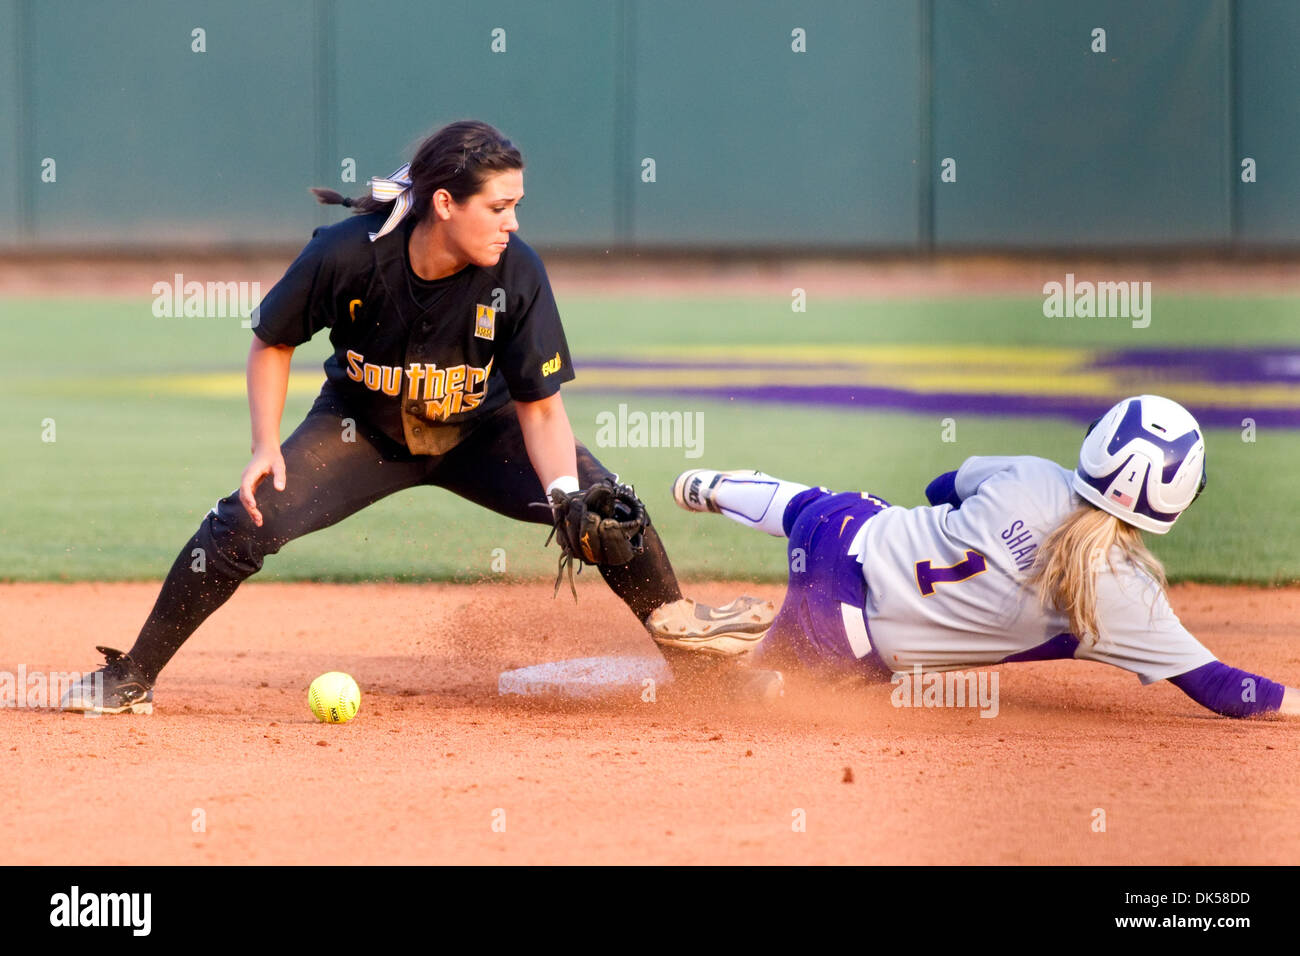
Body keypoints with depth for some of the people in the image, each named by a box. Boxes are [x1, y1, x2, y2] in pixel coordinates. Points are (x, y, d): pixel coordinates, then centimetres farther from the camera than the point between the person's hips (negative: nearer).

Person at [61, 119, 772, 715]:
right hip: (364, 428, -1)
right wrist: (266, 447, -20)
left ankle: (673, 621, 11)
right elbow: (273, 342, -10)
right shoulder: (348, 254, -30)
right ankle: (131, 680, -6)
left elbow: (540, 405, -19)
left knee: (602, 501, -15)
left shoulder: (516, 273, -27)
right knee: (245, 522, -18)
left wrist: (566, 496, -35)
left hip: (475, 432, 1)